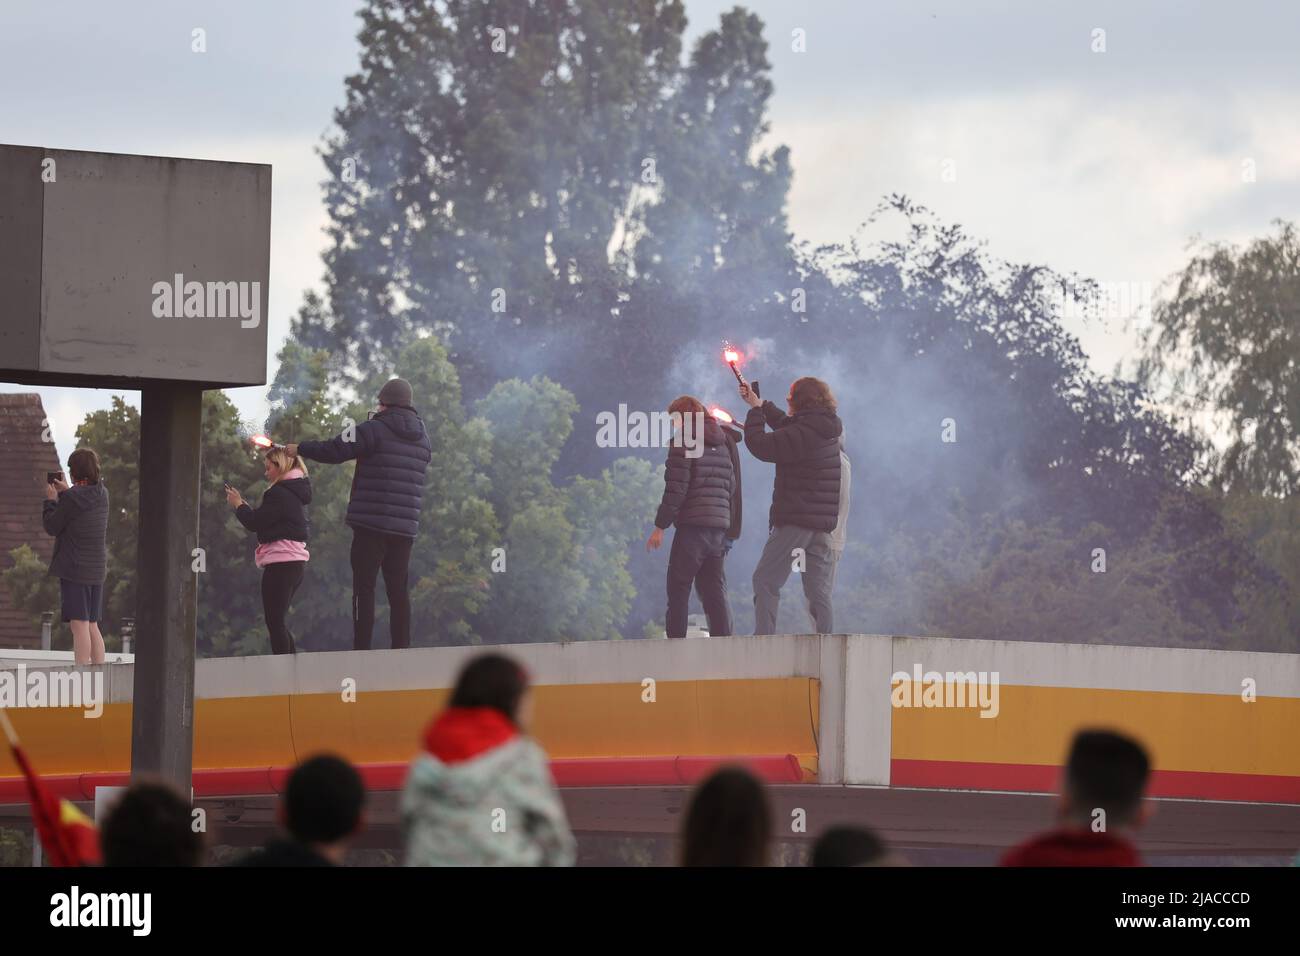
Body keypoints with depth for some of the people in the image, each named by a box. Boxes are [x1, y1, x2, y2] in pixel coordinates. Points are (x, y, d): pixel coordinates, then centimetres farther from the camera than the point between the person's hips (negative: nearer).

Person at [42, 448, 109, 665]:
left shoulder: (72, 498, -15)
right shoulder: (103, 495, 6)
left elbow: (51, 526, -5)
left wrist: (51, 500, 8)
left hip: (74, 569, -7)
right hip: (97, 569, 7)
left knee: (80, 626, -9)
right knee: (92, 626, 13)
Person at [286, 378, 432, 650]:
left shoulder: (374, 430, -7)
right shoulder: (424, 438, 12)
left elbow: (333, 452, -9)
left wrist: (299, 449, 6)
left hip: (371, 525, -5)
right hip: (406, 526, 5)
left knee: (364, 587, -3)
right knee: (398, 589, 7)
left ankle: (361, 649, -8)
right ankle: (401, 648, 2)